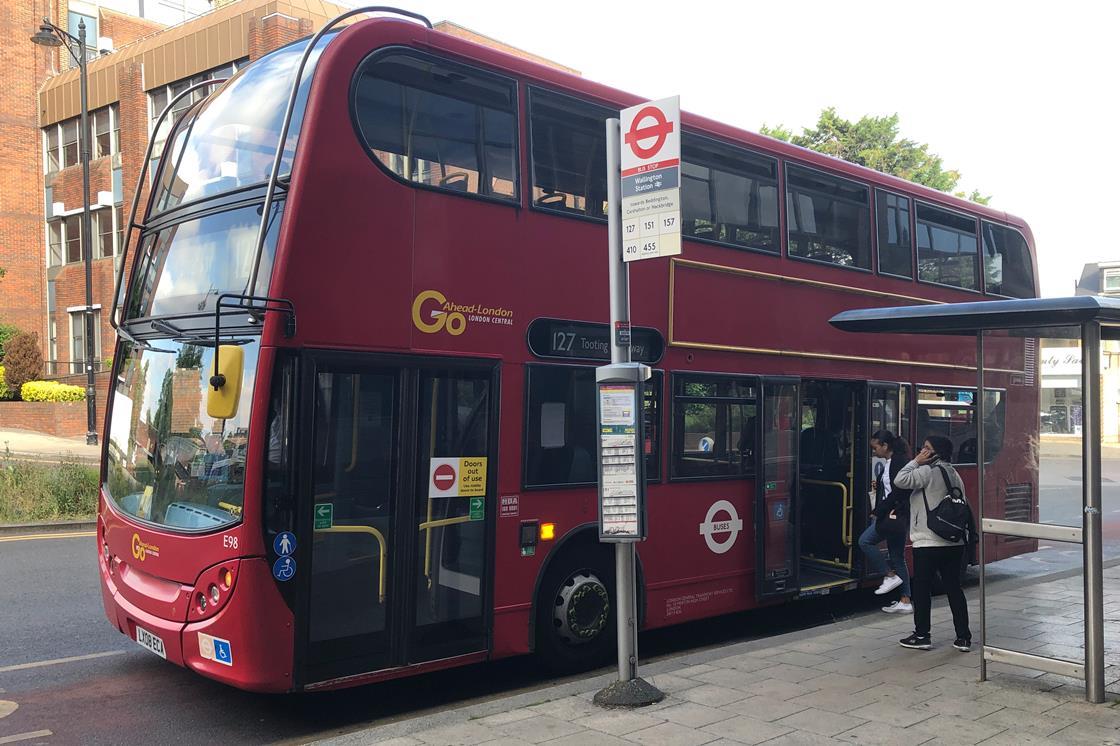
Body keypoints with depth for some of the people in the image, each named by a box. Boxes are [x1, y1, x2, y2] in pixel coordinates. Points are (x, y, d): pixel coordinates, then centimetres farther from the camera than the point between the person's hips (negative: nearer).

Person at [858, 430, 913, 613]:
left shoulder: (899, 462, -15)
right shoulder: (887, 463, 14)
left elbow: (897, 492, -20)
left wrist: (878, 512, -16)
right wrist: (878, 486, 5)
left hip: (894, 514, -10)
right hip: (890, 514, 10)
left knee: (865, 541, -7)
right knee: (898, 557, 10)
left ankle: (891, 576, 1)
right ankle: (905, 601, 13)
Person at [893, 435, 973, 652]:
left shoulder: (927, 471, -12)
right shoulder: (953, 473, 12)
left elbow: (900, 480, -19)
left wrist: (916, 462, -8)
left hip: (928, 543, -7)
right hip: (954, 542, 7)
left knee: (922, 589, 4)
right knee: (954, 588, 10)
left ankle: (922, 636, 11)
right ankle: (963, 637, 12)